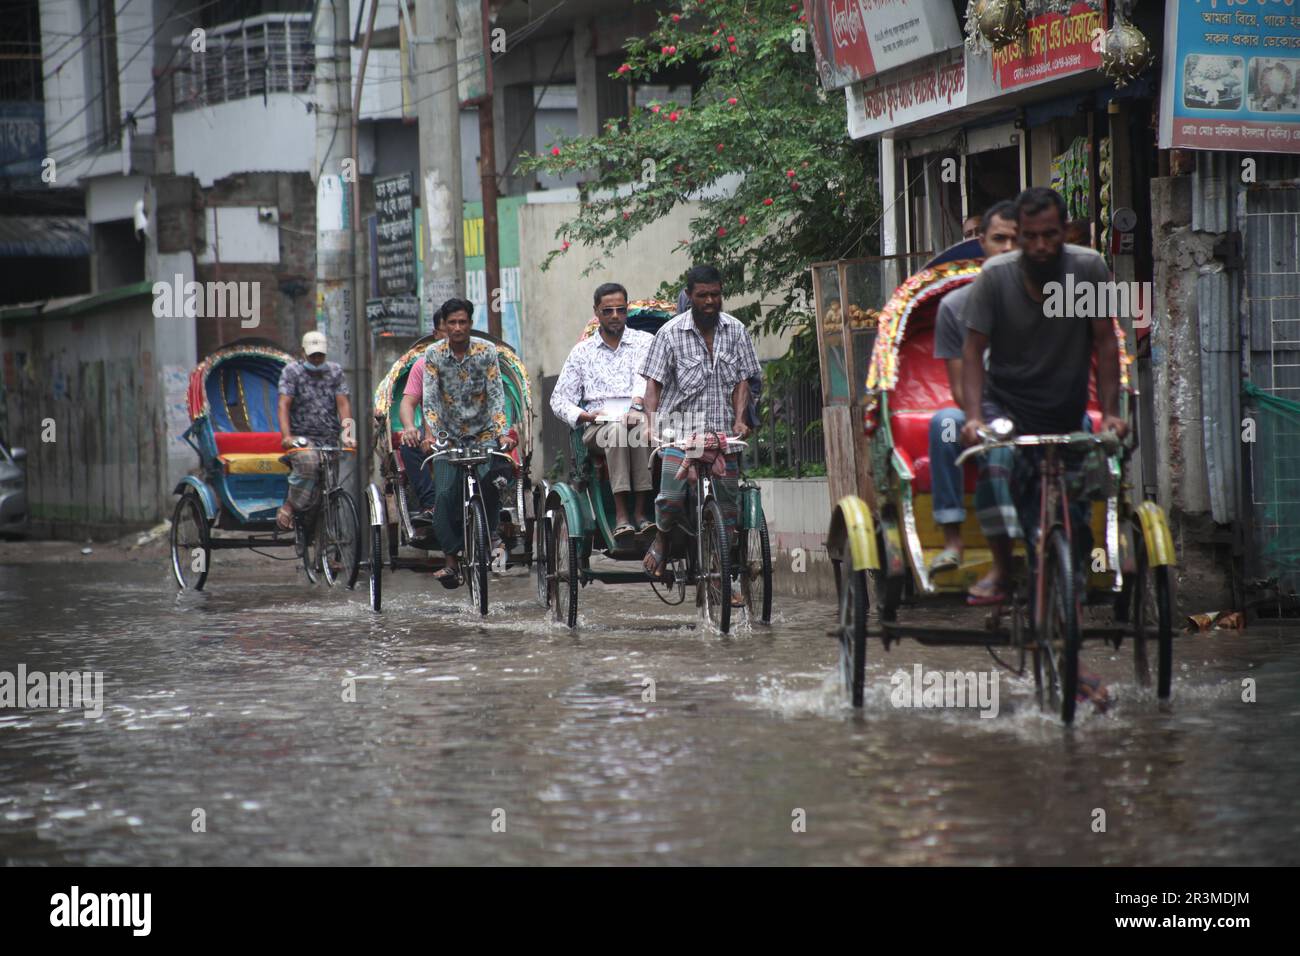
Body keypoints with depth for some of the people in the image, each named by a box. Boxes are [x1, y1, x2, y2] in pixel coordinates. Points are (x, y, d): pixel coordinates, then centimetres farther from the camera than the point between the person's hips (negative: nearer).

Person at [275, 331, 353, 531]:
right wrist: (286, 436, -23)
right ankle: (289, 506, -20)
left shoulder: (335, 371, 12)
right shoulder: (292, 371, 3)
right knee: (307, 463, -33)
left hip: (330, 439, 4)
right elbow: (284, 405, -8)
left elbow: (343, 404, 3)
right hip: (302, 436, -4)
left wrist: (347, 434, -12)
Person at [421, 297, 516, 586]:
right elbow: (430, 398, -9)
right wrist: (431, 434, -24)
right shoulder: (434, 354, -4)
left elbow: (496, 395, -9)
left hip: (483, 434, -1)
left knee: (488, 481, -27)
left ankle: (490, 533, -2)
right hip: (450, 436, 1)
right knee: (445, 495, -14)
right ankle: (452, 560, -8)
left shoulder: (486, 351, -6)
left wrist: (501, 433, -22)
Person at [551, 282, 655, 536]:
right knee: (617, 430, -36)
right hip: (599, 427, 0)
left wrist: (638, 408, -27)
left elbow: (645, 377, -6)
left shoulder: (645, 342, 14)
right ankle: (621, 515, -41)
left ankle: (640, 513, -35)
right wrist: (583, 415, -5)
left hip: (638, 418, 0)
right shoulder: (582, 351, 19)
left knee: (643, 430, -37)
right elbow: (559, 399, 16)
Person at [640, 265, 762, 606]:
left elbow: (741, 381, 7)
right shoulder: (671, 333, -5)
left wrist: (739, 420, -8)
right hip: (681, 427, -3)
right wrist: (652, 424, -19)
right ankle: (661, 539, 12)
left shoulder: (735, 331, 5)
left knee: (728, 504, 3)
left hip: (722, 430, 3)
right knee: (672, 496, -21)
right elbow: (654, 383, -6)